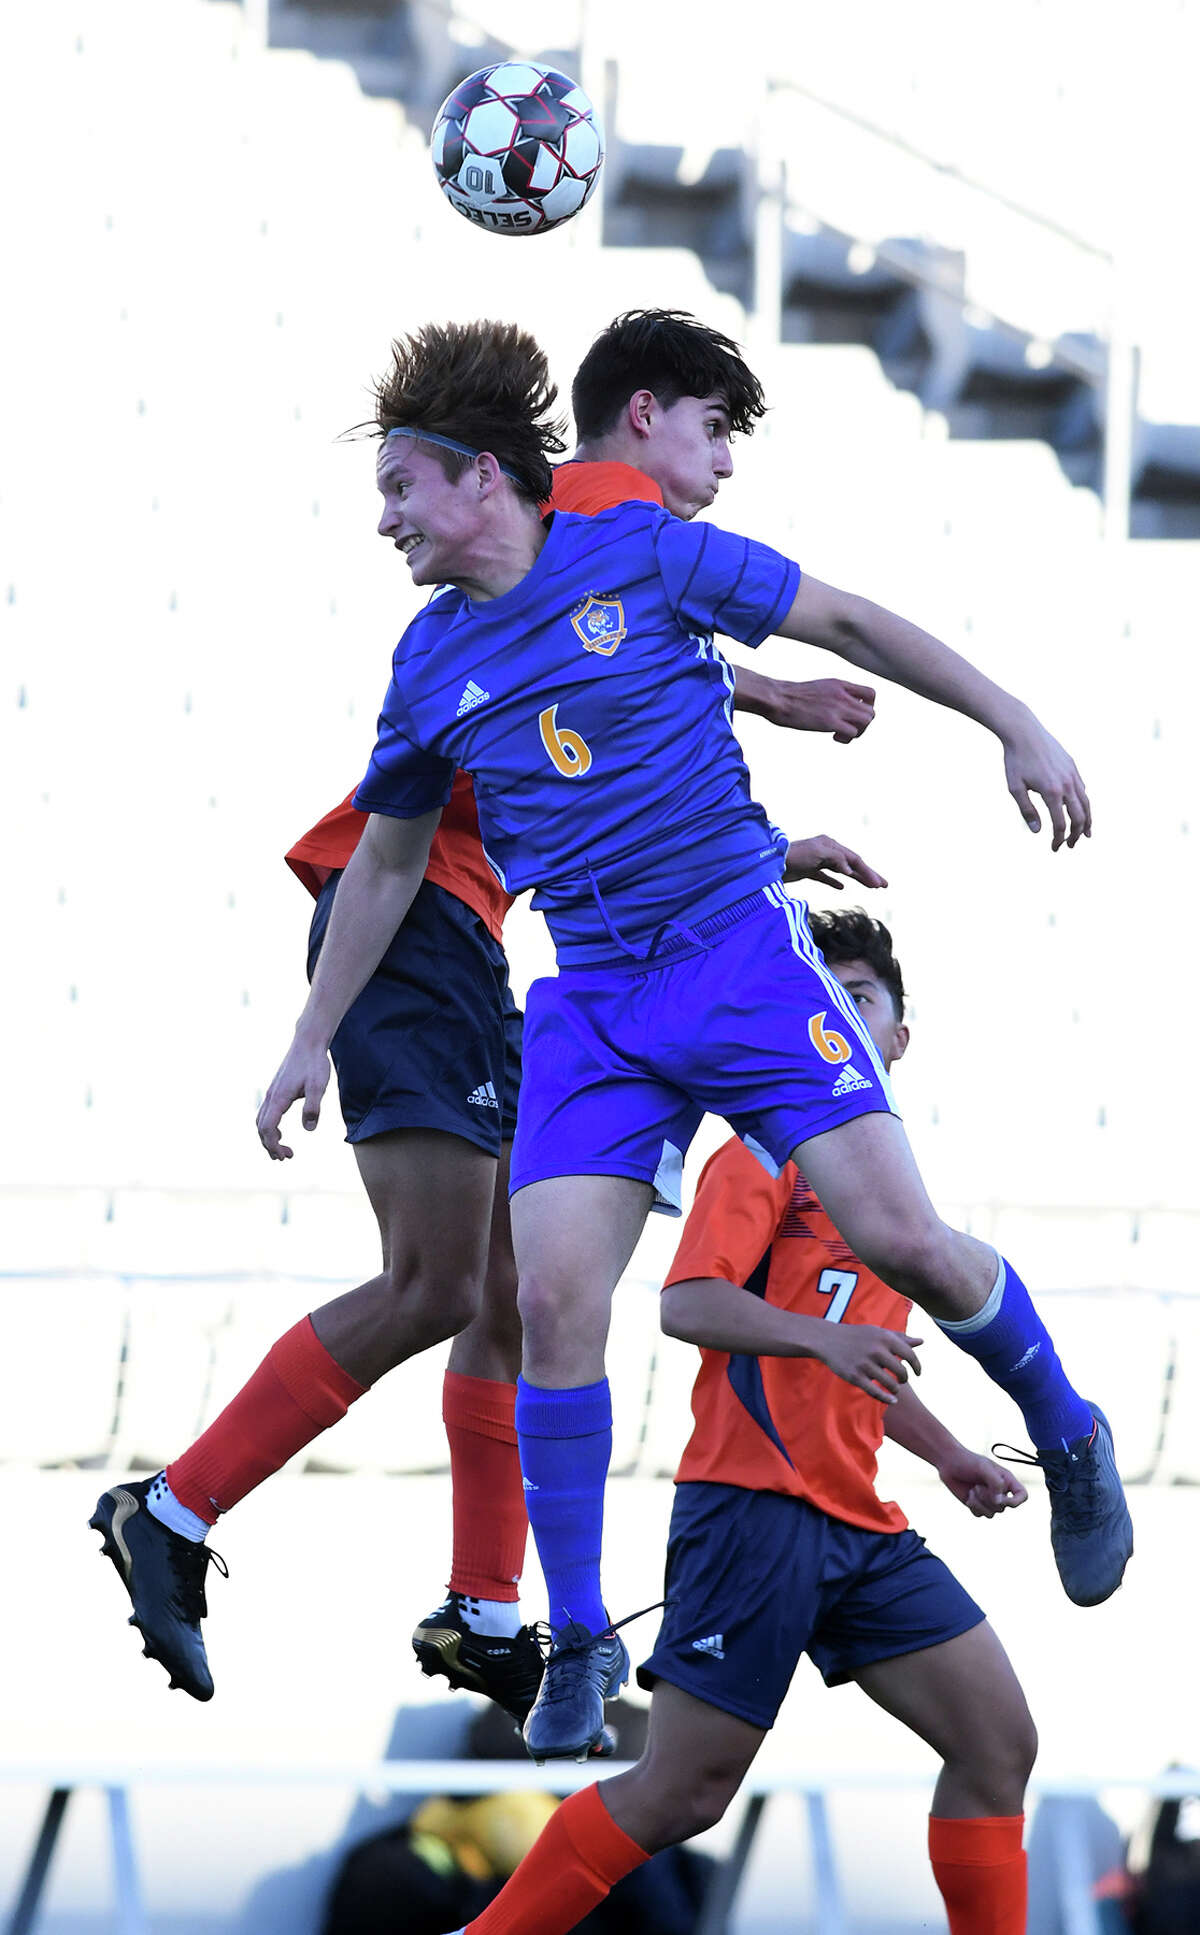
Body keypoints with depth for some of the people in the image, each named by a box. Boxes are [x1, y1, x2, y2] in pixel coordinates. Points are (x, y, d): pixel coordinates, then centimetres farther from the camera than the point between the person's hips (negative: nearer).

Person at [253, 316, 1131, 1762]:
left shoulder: (639, 554, -3)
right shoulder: (431, 663, 9)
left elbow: (845, 621, 3)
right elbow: (386, 859, 22)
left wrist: (1017, 728, 0)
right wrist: (312, 1039, 22)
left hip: (740, 951, -3)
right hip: (592, 1005, 3)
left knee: (897, 1236, -13)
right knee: (553, 1299, -12)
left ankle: (1067, 1440, 16)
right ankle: (578, 1644, -1)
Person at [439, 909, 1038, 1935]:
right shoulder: (764, 1155, -3)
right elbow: (685, 1304, -17)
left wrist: (948, 1456, 27)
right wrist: (825, 1338, -28)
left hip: (860, 1528, 8)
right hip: (754, 1504, -8)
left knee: (1000, 1740, 0)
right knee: (685, 1792, -9)